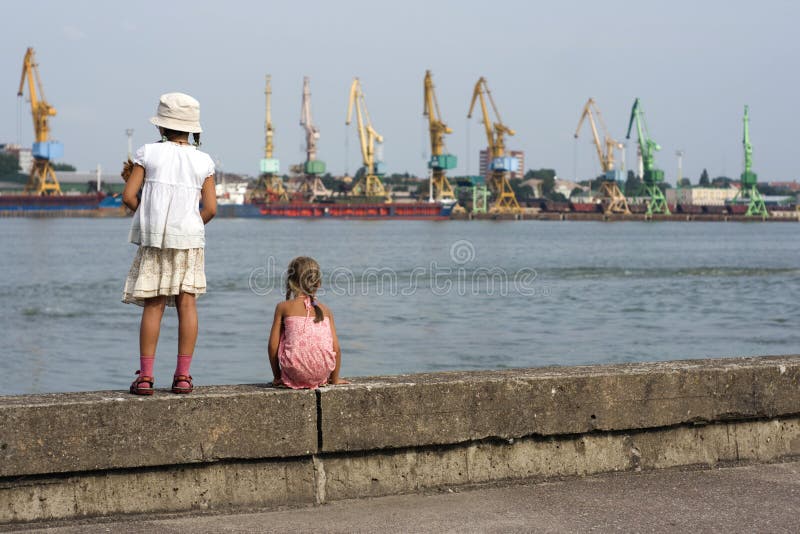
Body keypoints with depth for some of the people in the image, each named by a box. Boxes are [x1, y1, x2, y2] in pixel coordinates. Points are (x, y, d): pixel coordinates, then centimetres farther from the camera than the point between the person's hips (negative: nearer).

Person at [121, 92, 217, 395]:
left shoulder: (148, 153, 0)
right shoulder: (203, 161, 4)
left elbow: (129, 197, -4)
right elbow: (210, 209, -1)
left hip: (153, 237, 0)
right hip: (189, 238, 1)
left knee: (153, 305, 2)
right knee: (186, 303, 2)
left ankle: (145, 376, -3)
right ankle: (183, 376, 0)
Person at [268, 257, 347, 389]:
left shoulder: (283, 307, 3)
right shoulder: (325, 310, 9)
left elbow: (273, 346, 0)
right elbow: (336, 349, 6)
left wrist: (277, 377, 13)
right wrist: (335, 379, 20)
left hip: (296, 374, -3)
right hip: (322, 375, 3)